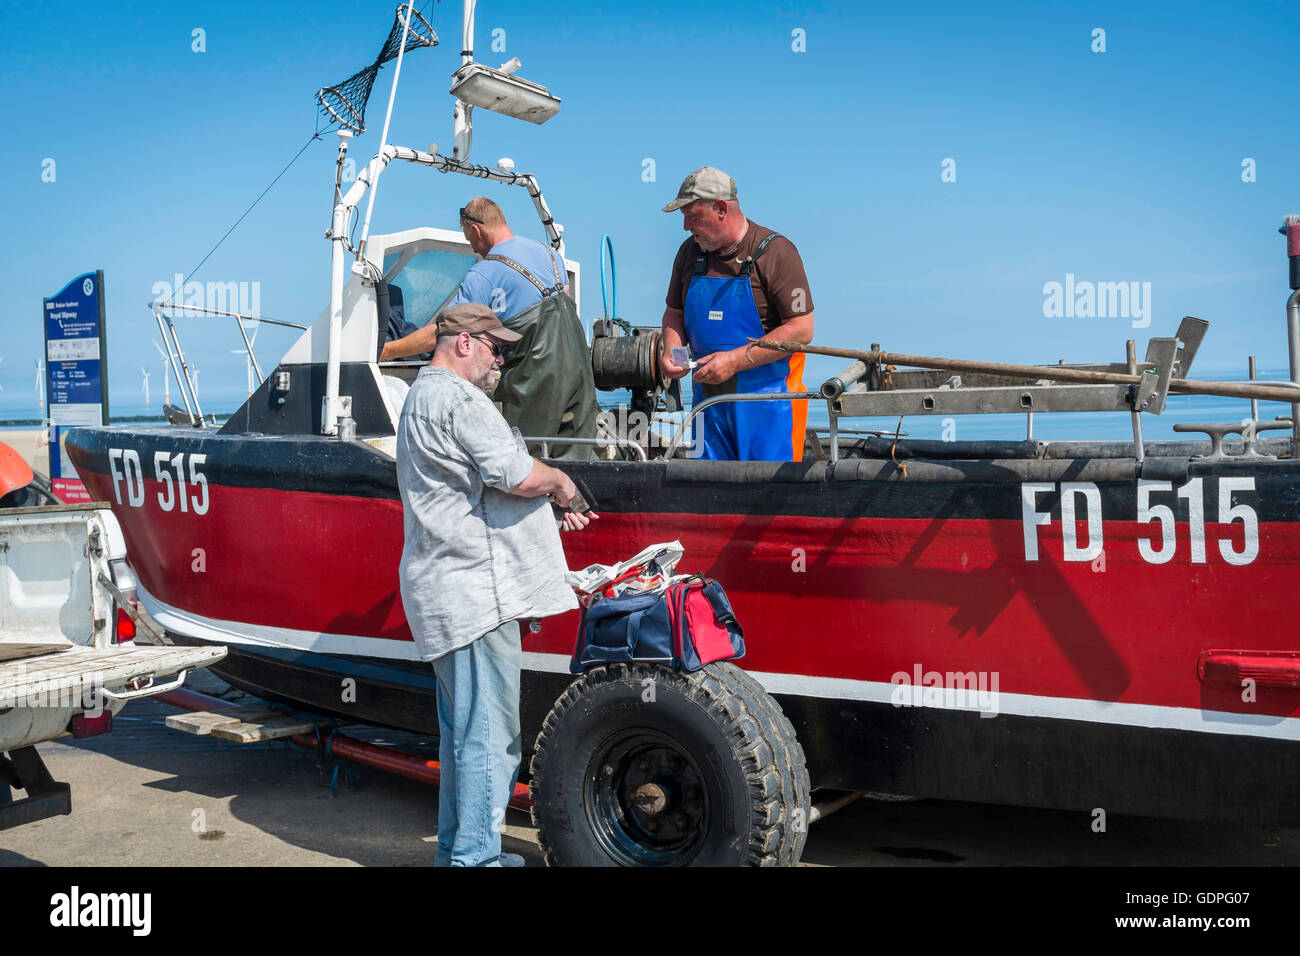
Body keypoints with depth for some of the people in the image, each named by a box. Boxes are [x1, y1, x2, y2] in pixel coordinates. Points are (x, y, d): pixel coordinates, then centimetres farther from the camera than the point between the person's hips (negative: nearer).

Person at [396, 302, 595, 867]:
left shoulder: (424, 396, 24)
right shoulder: (455, 398, -13)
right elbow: (519, 476, -20)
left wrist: (550, 509, 20)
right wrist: (560, 482, 0)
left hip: (449, 590, 11)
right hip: (473, 590, -11)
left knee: (465, 729, 18)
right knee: (488, 733, -6)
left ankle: (455, 849, 27)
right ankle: (475, 856, -2)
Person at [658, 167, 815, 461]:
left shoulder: (776, 252, -11)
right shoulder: (690, 252, 8)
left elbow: (801, 330, -14)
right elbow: (674, 313, 21)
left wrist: (736, 360, -18)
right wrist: (671, 350, -1)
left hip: (766, 397, -5)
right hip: (708, 393, 5)